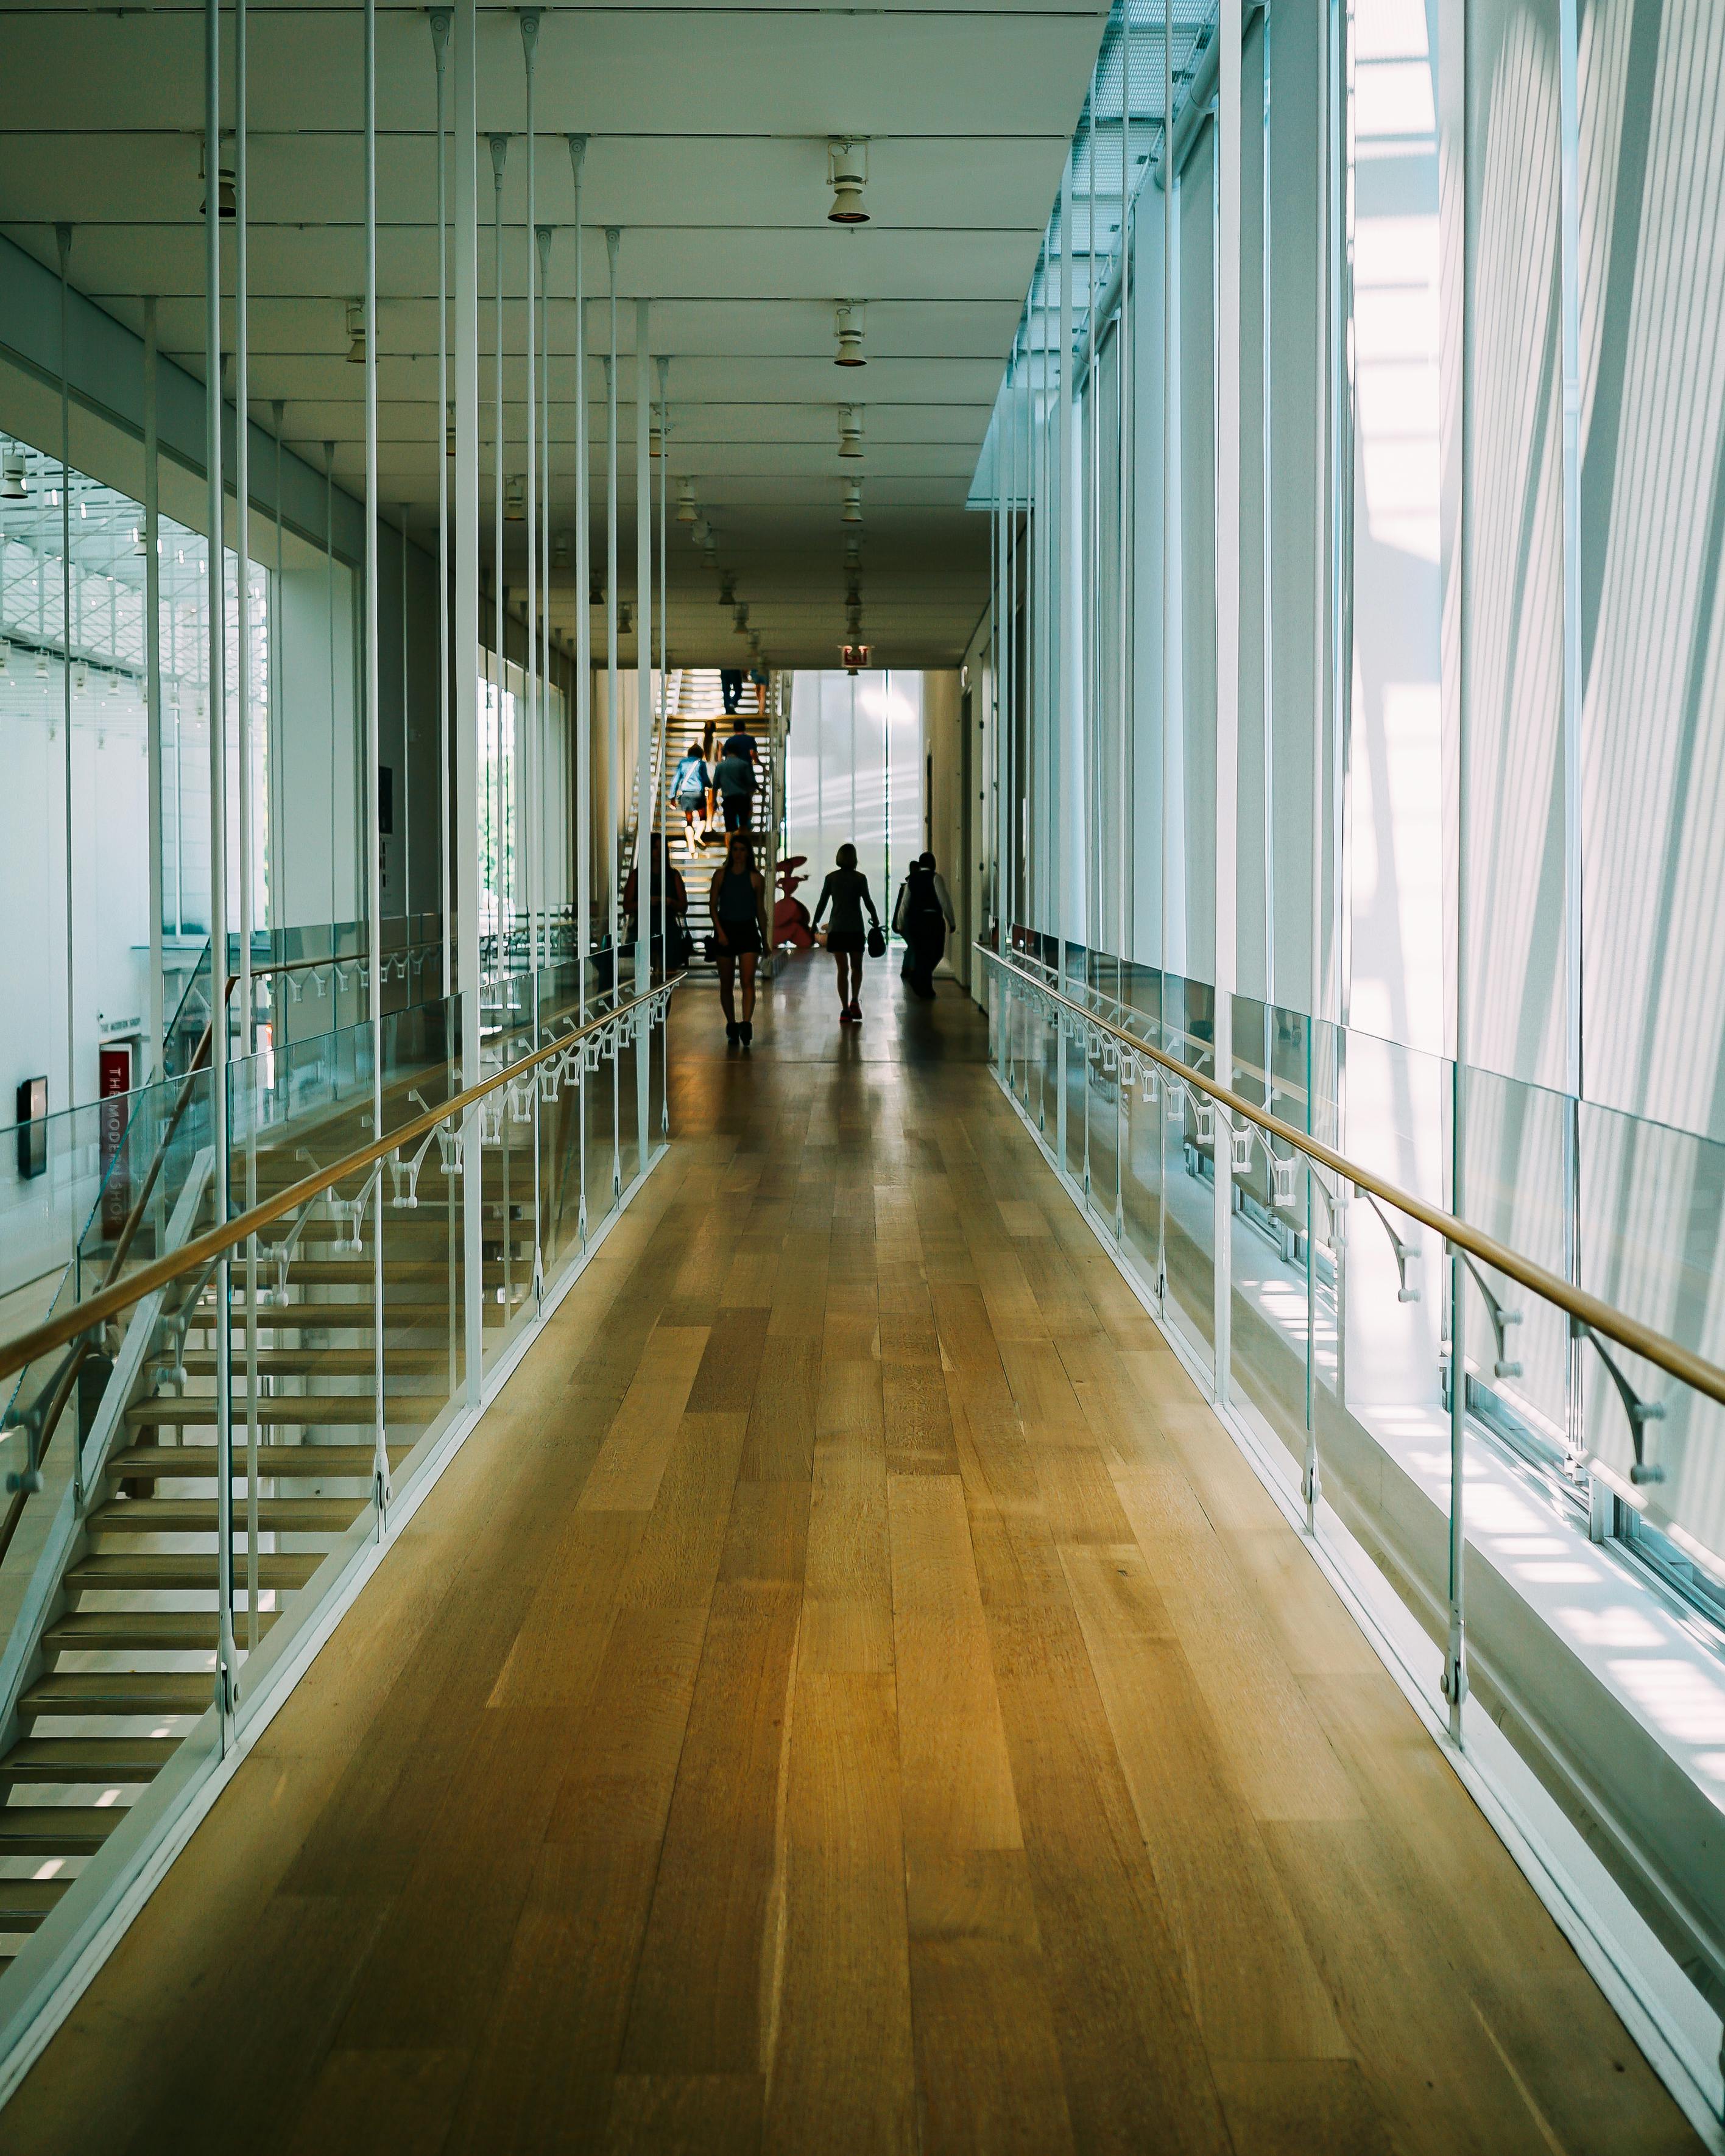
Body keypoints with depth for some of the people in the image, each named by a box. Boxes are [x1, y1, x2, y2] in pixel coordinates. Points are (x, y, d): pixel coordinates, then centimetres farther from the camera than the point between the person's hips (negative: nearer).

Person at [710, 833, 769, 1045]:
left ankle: (746, 1024, -25)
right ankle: (731, 1024, 19)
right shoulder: (721, 876, 5)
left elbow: (760, 910, 10)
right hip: (725, 930, 1)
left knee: (748, 981, -16)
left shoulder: (756, 878, 4)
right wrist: (720, 932, -10)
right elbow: (713, 906, 3)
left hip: (748, 931, -1)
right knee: (726, 983, 7)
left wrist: (765, 940, 13)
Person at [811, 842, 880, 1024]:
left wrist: (815, 923, 10)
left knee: (843, 969, 3)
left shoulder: (831, 878, 2)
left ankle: (845, 1009, -4)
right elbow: (868, 901, -5)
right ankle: (855, 1000, -4)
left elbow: (823, 902, 2)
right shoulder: (860, 878, -3)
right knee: (856, 966, 15)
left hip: (837, 929, 1)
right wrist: (876, 920, 11)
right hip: (856, 928, -1)